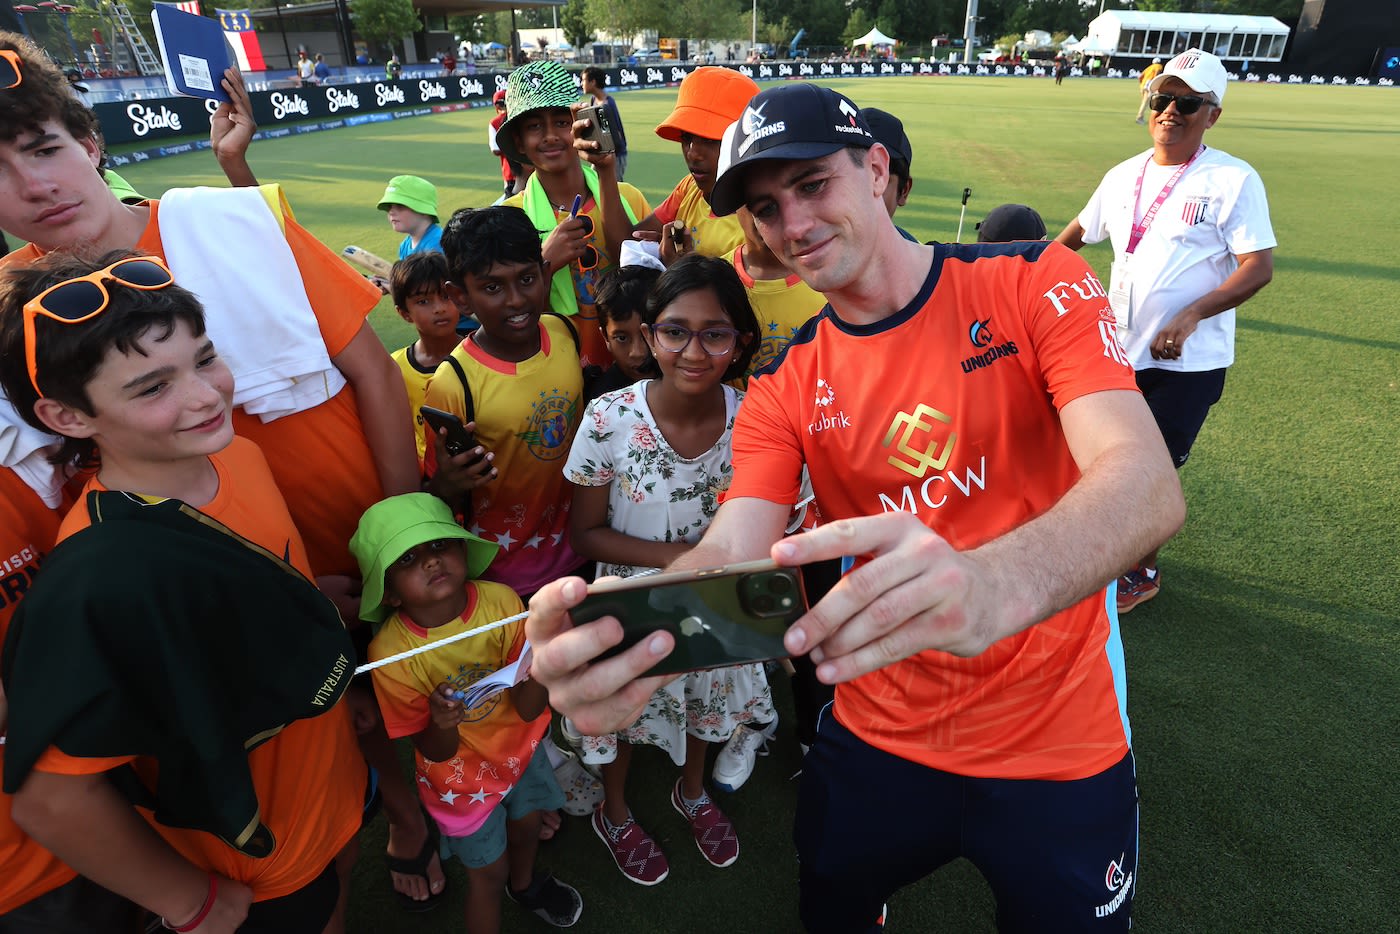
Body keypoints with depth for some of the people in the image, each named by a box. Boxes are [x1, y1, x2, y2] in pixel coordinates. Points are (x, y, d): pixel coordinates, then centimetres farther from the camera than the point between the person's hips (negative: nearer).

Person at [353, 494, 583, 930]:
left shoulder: (501, 601, -27)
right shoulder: (391, 653, -29)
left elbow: (530, 709, -21)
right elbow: (437, 753, -19)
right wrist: (441, 724, -41)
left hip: (520, 746, 4)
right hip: (462, 776, -3)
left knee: (526, 827, 30)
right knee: (489, 871, 17)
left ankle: (525, 883, 63)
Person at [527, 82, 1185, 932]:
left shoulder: (1033, 285, -13)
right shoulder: (784, 389, -4)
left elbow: (1149, 487, -27)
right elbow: (730, 555, -17)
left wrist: (993, 586, -49)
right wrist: (628, 638, -40)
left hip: (1060, 744, -2)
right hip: (877, 742, 3)